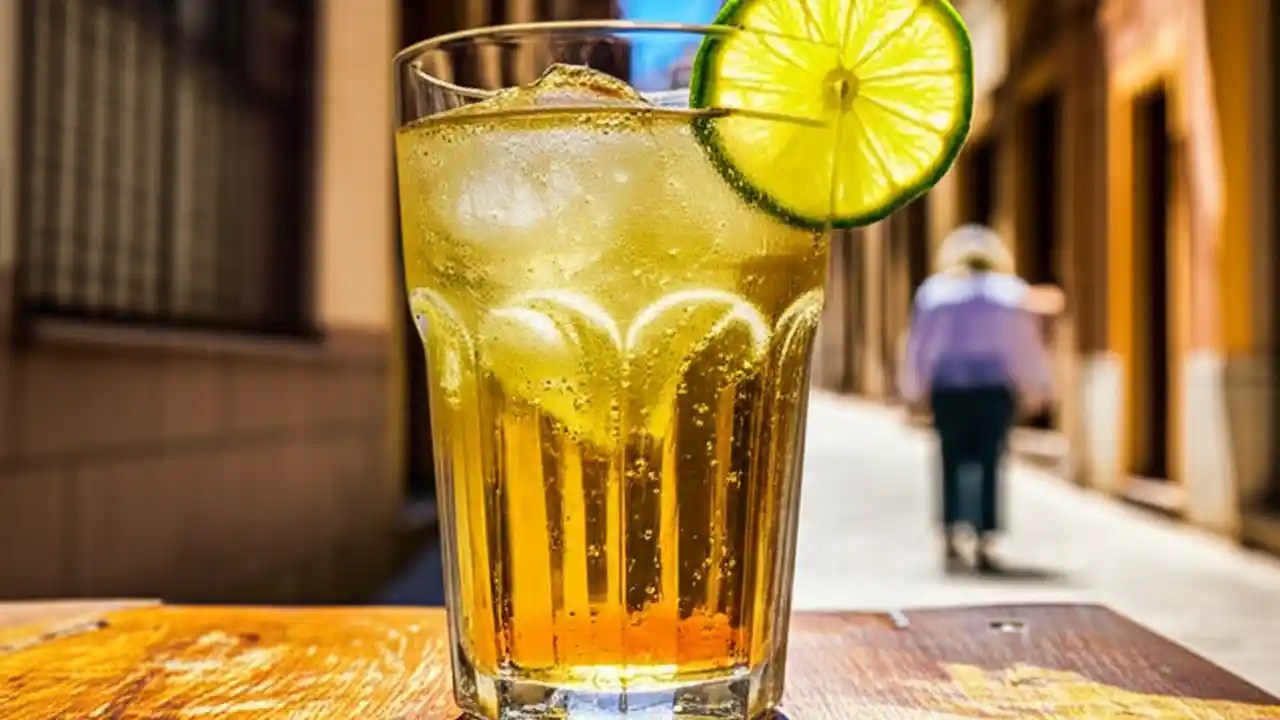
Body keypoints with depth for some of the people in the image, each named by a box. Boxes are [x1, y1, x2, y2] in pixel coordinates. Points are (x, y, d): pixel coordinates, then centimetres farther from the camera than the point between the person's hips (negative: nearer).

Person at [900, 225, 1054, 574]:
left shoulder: (934, 291, 8)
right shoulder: (1012, 292, 9)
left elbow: (919, 343, 9)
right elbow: (1028, 345, 10)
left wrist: (914, 391, 16)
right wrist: (1036, 389, 19)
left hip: (947, 388, 0)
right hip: (995, 386, 0)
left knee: (951, 464, 8)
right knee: (989, 464, 3)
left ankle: (950, 541, -1)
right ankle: (984, 547, -1)